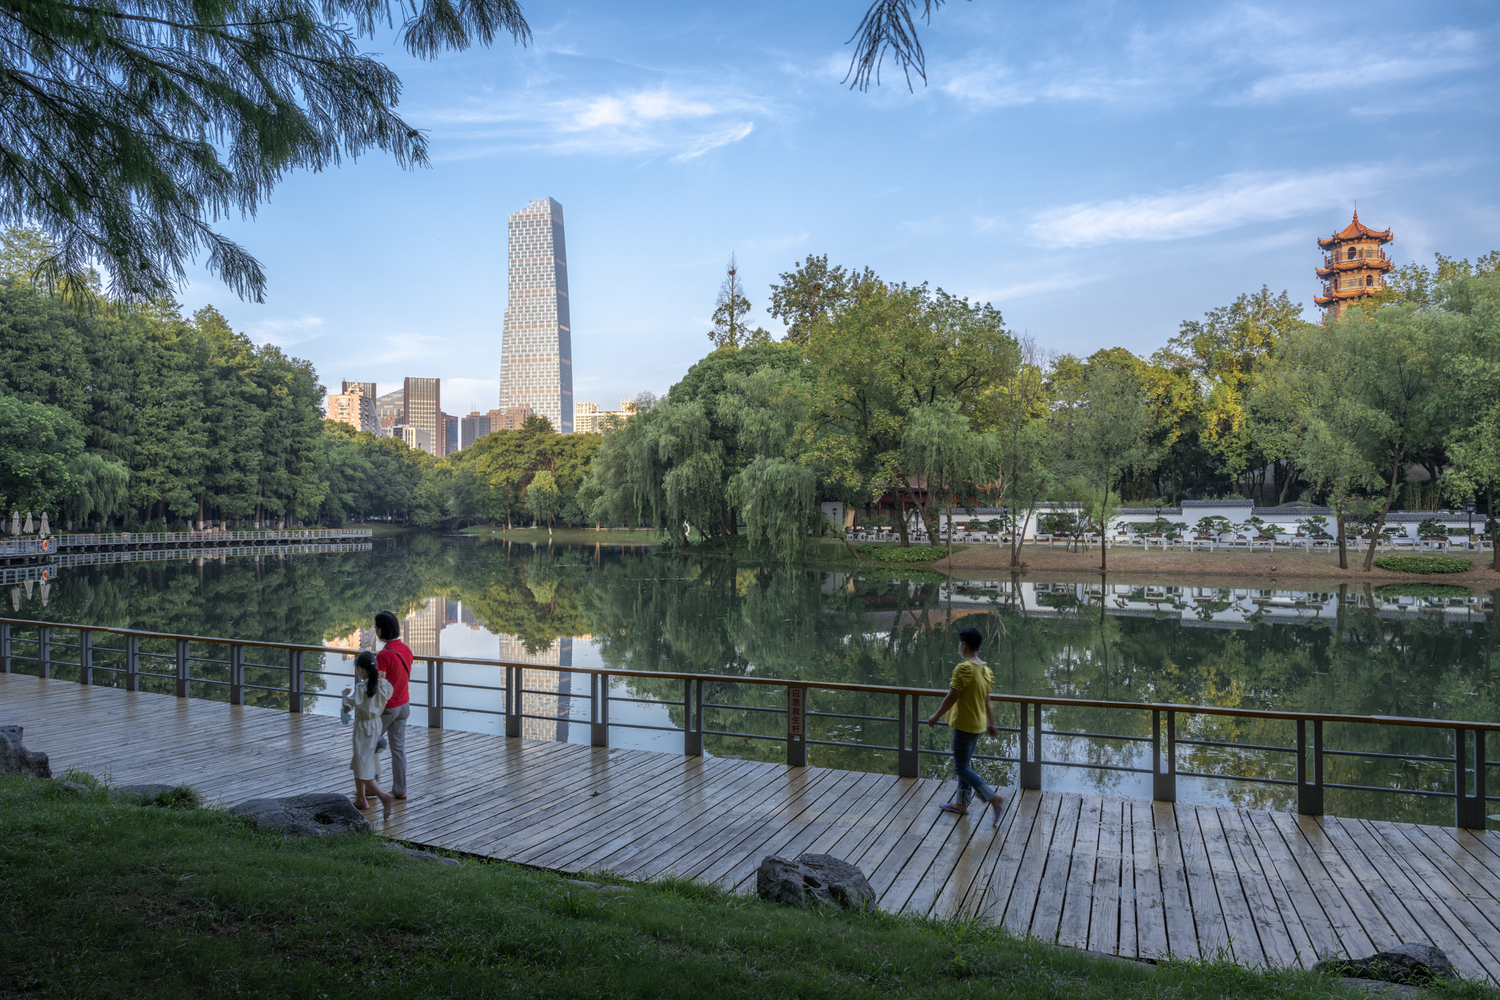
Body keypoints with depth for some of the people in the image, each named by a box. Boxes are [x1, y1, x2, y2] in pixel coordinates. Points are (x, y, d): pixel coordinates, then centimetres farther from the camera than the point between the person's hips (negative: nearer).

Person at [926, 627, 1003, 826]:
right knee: (965, 764, 19)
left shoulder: (964, 668, -22)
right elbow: (986, 700, 13)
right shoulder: (985, 670, 5)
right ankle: (961, 803, 28)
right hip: (978, 725, 9)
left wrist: (935, 716, -9)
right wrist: (991, 724, 22)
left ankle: (992, 797, -8)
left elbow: (951, 697, -20)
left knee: (962, 768, 0)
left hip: (964, 725, -9)